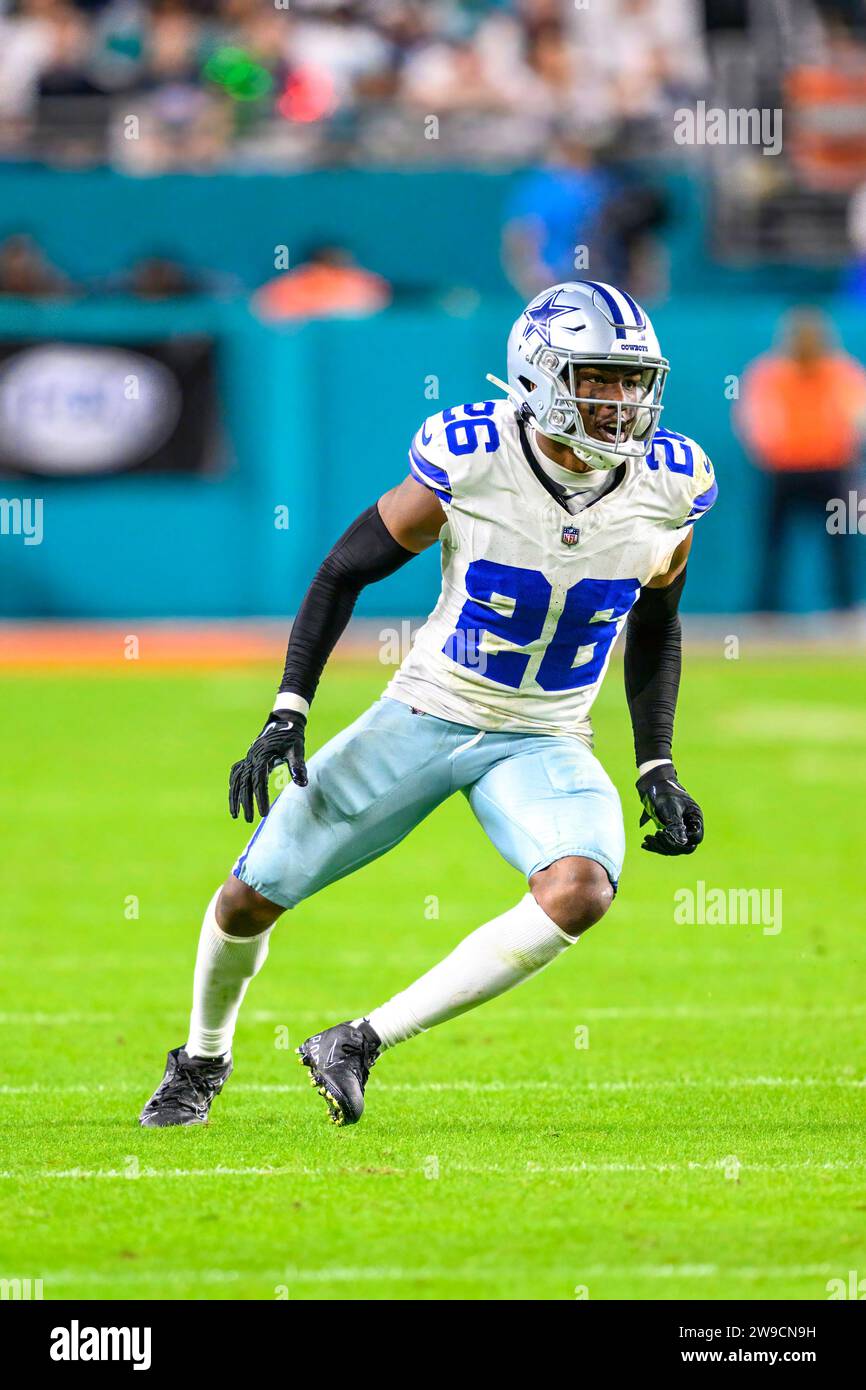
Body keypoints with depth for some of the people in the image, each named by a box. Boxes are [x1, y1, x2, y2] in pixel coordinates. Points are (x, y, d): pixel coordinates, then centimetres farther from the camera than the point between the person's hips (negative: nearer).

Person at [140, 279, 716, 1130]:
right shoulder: (469, 462, -21)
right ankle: (202, 1059, 37)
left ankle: (361, 1043, -17)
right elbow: (346, 569, -8)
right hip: (426, 715, -1)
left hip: (543, 746, 1)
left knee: (580, 891, -29)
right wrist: (288, 713, -13)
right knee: (253, 897, 3)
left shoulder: (665, 490, -11)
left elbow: (655, 628, 9)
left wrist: (656, 771, 4)